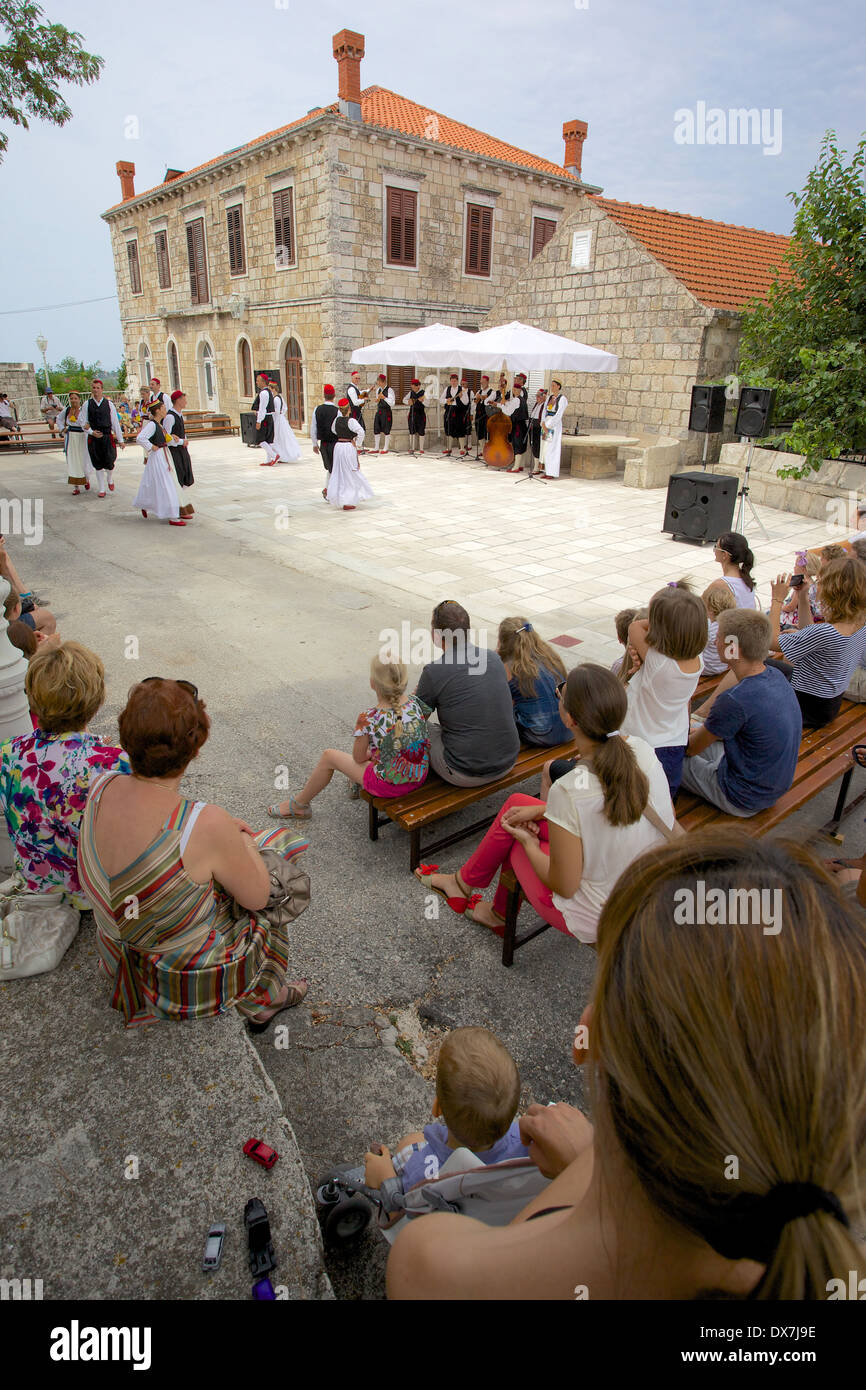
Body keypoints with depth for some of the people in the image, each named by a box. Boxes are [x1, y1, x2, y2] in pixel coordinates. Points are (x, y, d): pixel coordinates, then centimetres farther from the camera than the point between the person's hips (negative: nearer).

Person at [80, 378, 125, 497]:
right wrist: (91, 432, -9)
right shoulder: (87, 404, 3)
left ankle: (110, 479, 31)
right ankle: (101, 489, 13)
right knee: (98, 465, 4)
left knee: (109, 463, -3)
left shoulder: (109, 404, 1)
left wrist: (120, 440, 1)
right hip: (93, 438, 1)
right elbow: (82, 420, 6)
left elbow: (115, 422, 2)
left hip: (107, 437, -1)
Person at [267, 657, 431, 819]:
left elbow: (358, 758, -9)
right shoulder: (416, 702, -11)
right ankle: (357, 781, 57)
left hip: (389, 785, -5)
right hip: (420, 776, 6)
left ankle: (298, 805, 37)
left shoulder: (368, 719, -25)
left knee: (328, 756, 15)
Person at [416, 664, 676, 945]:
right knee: (516, 803, 15)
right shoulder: (641, 748, -14)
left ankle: (463, 883, 44)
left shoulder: (570, 791, -34)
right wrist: (542, 811, 9)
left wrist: (529, 843, -4)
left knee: (514, 829, 15)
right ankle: (499, 913, 36)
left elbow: (565, 887, -21)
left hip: (594, 922, -6)